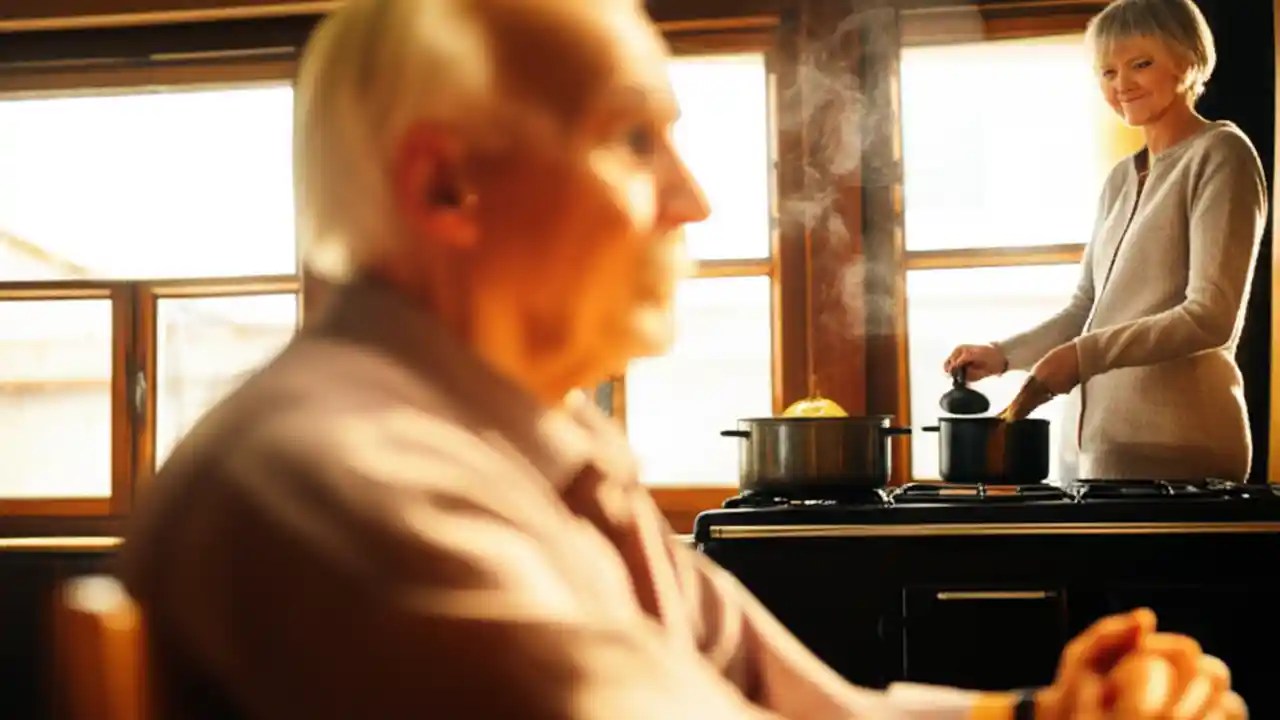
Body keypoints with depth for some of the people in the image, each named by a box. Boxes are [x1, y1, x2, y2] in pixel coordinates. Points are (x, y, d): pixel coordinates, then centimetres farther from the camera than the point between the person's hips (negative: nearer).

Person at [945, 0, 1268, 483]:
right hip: (1104, 438, 7)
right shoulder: (1122, 179, 17)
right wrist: (1004, 355, 9)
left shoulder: (1219, 156, -5)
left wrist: (1085, 355, -18)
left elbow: (1211, 316, -14)